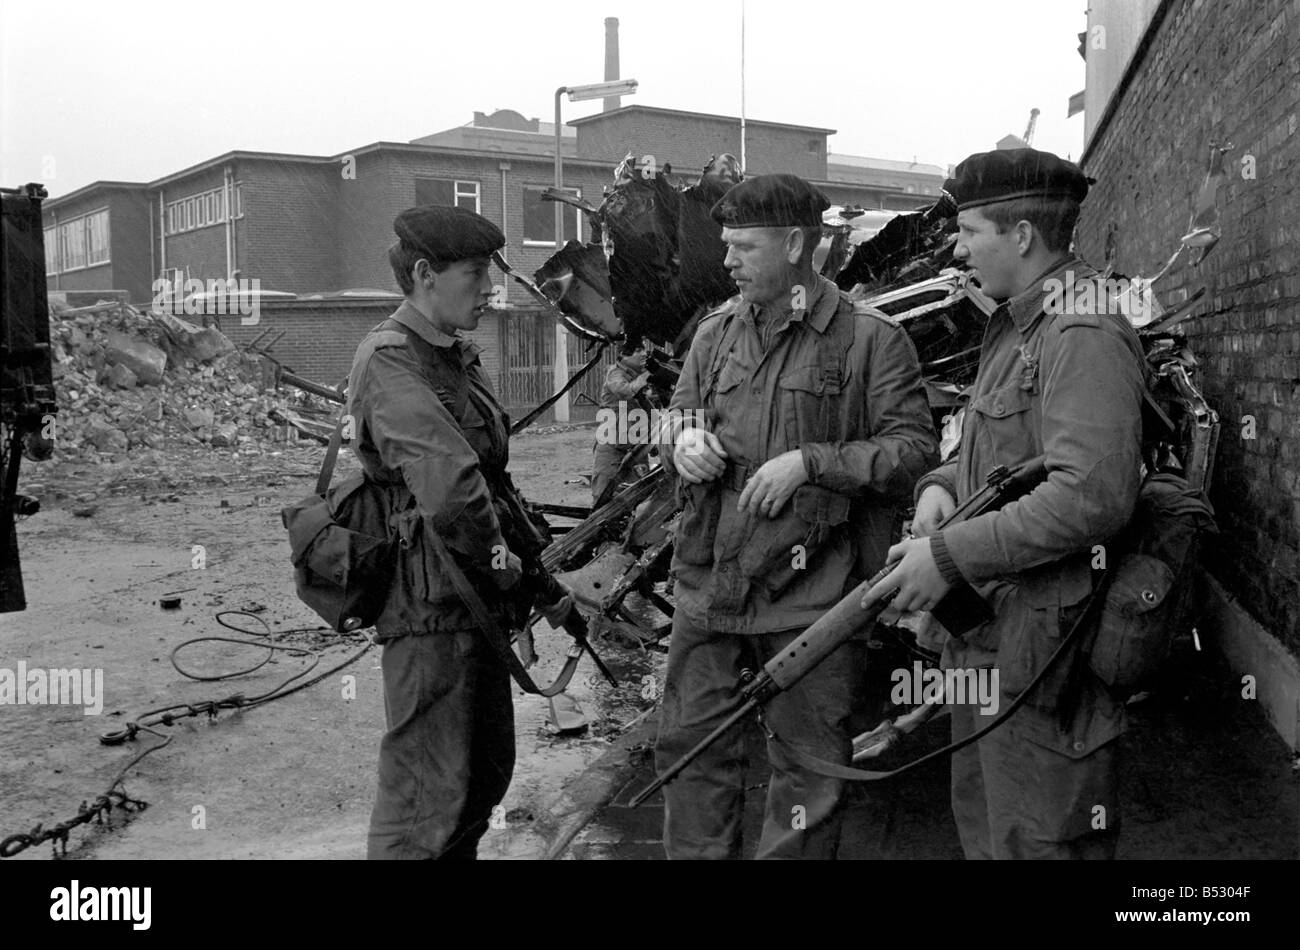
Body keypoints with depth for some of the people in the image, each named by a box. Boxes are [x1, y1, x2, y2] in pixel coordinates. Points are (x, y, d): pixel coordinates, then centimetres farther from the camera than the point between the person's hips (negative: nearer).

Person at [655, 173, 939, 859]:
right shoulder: (715, 333, 12)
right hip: (708, 582, 5)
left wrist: (811, 461, -17)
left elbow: (915, 449, -8)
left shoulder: (870, 340, -4)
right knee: (690, 745, 13)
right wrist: (683, 439, -1)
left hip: (808, 593, -4)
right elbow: (677, 414, 23)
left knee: (808, 764, 8)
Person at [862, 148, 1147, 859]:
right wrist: (943, 486, 0)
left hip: (1042, 647, -10)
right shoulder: (1013, 327, 15)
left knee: (1036, 839, 2)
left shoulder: (1085, 334, -18)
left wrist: (950, 556, -25)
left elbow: (1092, 495, -29)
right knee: (978, 815, 22)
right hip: (983, 634, 10)